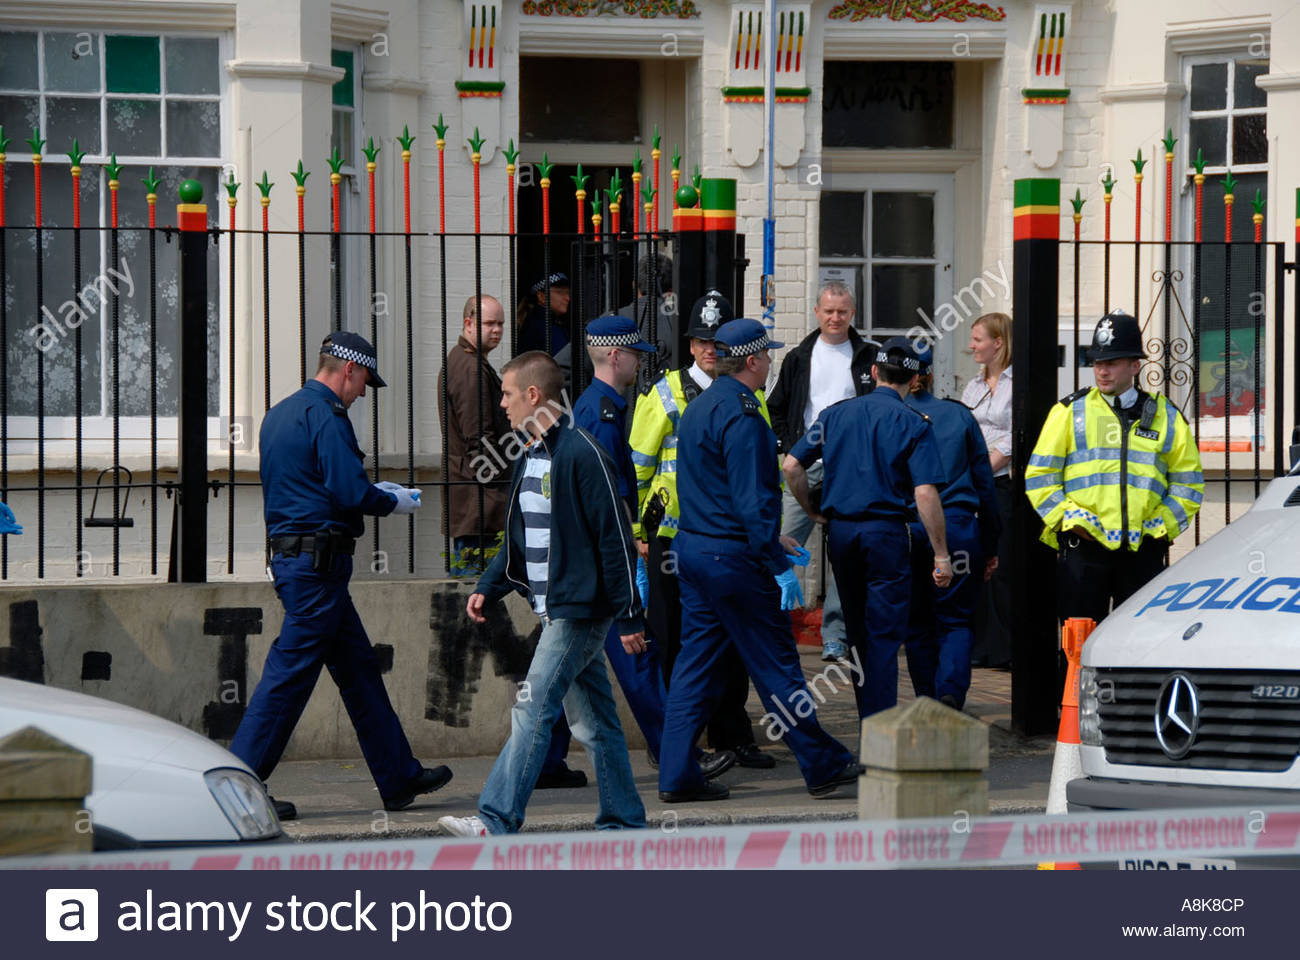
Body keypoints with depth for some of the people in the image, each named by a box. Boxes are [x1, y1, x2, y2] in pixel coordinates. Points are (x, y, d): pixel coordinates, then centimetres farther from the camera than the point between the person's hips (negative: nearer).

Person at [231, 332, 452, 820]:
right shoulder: (325, 415, -14)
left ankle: (400, 778, 21)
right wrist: (394, 502, -2)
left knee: (358, 668, 15)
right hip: (318, 562, -11)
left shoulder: (281, 413, 17)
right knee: (290, 673, -7)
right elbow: (351, 493, -20)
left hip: (289, 555, 11)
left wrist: (375, 491, 23)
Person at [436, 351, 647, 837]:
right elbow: (517, 541, 23)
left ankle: (495, 821, -15)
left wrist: (628, 617, -16)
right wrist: (488, 588, 9)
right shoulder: (529, 459, 14)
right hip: (556, 610, 9)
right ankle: (624, 822, 17)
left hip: (580, 609, -9)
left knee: (532, 711, -13)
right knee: (593, 722, 12)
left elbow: (615, 538, -15)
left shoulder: (581, 454, -15)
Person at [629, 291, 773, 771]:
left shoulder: (749, 398, 10)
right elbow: (637, 466, 1)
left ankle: (732, 736, 17)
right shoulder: (665, 395, 0)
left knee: (732, 640, 8)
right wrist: (638, 531, -2)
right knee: (673, 642, 0)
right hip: (674, 534, -3)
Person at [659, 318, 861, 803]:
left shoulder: (699, 407, 14)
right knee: (776, 664, 0)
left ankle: (677, 775, 5)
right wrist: (779, 566, -19)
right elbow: (752, 500, -22)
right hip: (735, 558, -9)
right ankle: (824, 766, 8)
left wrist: (771, 540, 26)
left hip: (693, 546, 9)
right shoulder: (740, 415, -17)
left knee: (695, 663, 8)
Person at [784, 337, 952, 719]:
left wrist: (815, 512, 15)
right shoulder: (913, 424, -6)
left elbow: (792, 465, 3)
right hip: (887, 532, -4)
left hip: (841, 531, 4)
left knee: (858, 633, 16)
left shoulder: (837, 414, 6)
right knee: (884, 635, -2)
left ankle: (869, 722, 24)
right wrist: (941, 554, -10)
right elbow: (925, 493, -14)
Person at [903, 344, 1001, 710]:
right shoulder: (958, 415, 7)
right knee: (956, 620, 5)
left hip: (905, 531, 0)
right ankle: (951, 691, -18)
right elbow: (984, 481, 9)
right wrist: (990, 545, 15)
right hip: (957, 526, 0)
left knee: (917, 624, 11)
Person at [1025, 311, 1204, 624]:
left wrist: (1161, 524, 3)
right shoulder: (1069, 412, 8)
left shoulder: (1165, 416, 12)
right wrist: (1069, 518, -5)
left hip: (1143, 551, 1)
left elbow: (1188, 482, 16)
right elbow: (1039, 476, 7)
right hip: (1084, 548, -1)